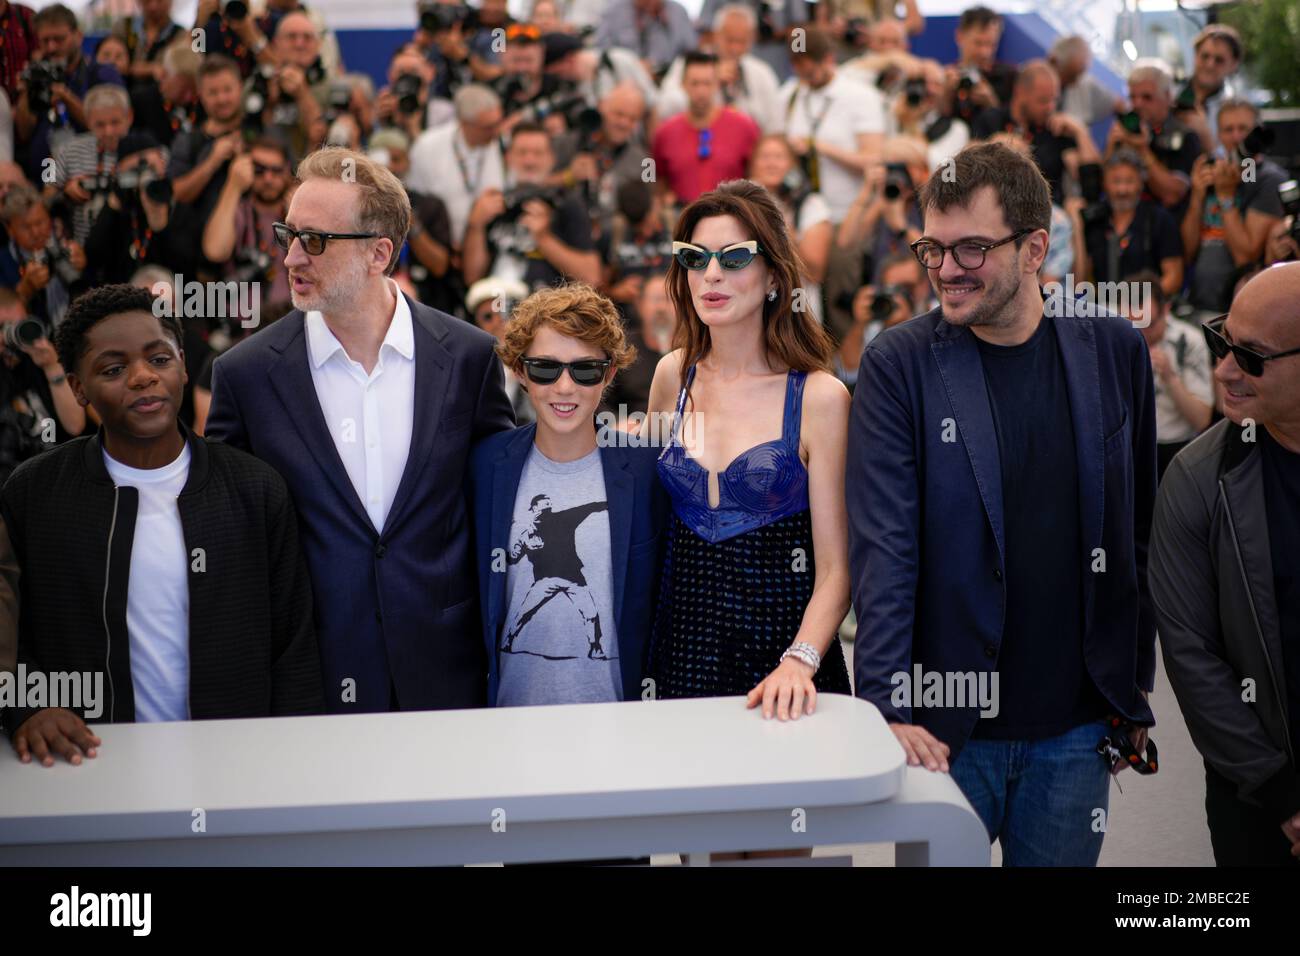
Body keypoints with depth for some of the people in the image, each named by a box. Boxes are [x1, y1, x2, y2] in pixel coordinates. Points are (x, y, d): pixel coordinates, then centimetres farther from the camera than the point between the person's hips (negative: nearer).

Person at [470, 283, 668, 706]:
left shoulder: (646, 469, -8)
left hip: (615, 704, -1)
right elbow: (474, 595, 6)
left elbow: (664, 598, -1)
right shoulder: (487, 464, -2)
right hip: (510, 701, 1)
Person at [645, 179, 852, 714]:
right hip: (683, 642, 3)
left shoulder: (820, 398, -10)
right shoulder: (674, 376, 2)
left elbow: (834, 568, -12)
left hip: (781, 637, -3)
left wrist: (800, 661, -27)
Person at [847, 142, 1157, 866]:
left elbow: (1137, 531, 9)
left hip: (1075, 726, 2)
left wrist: (1137, 682, 11)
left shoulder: (1114, 352, 2)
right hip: (946, 728, -2)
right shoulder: (899, 365, -7)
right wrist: (886, 710, -18)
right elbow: (883, 549, -11)